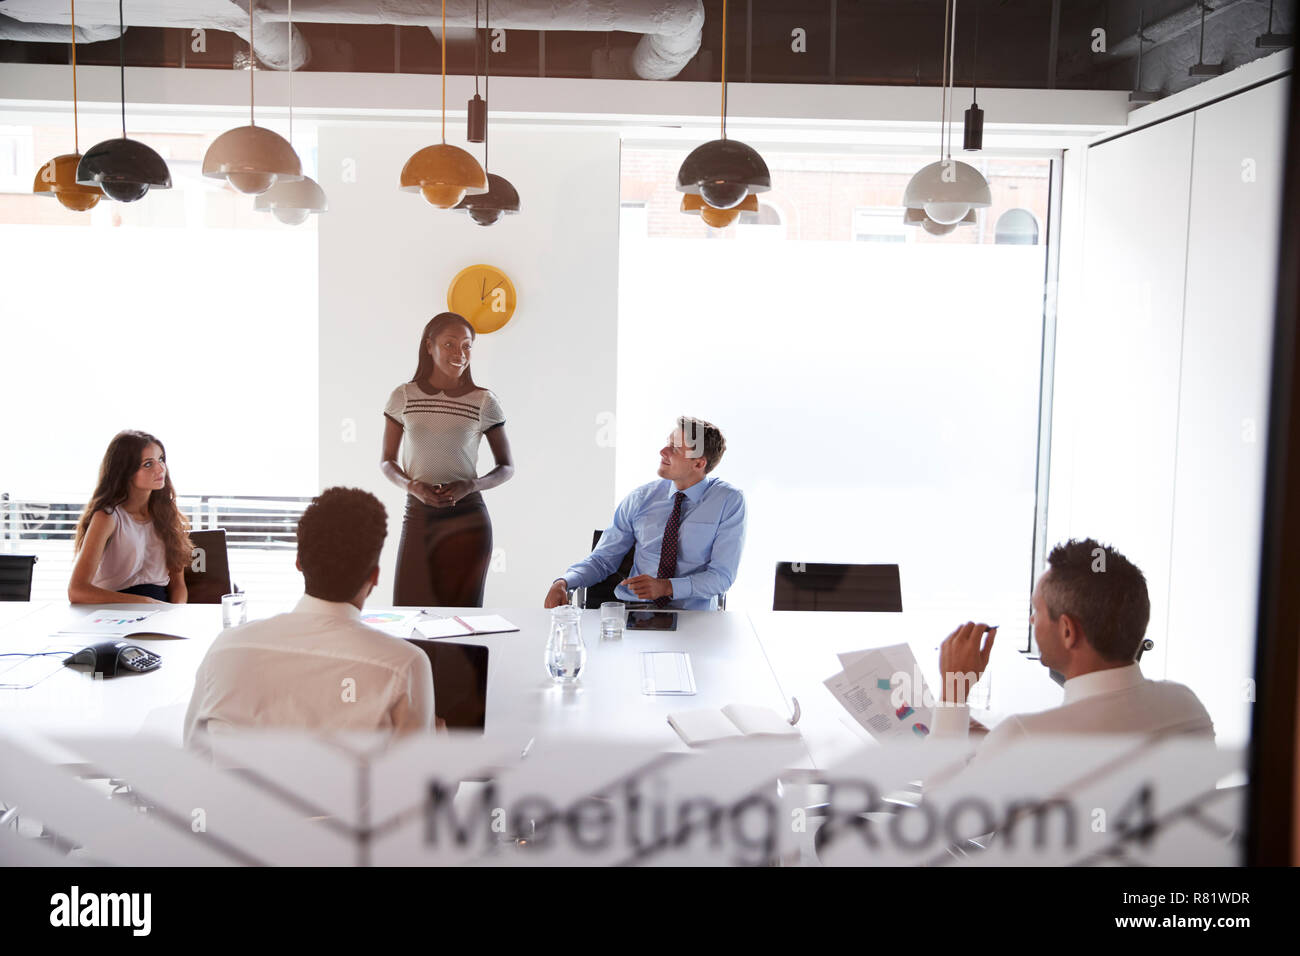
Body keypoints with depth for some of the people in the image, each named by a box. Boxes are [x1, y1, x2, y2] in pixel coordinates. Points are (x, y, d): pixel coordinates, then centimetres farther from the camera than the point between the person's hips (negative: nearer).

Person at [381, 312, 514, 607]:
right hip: (417, 516, 1)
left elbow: (507, 467, 8)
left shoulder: (484, 402, 1)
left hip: (467, 519, -1)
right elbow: (387, 462, 11)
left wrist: (471, 485, -11)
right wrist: (412, 486, -10)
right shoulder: (403, 398, 4)